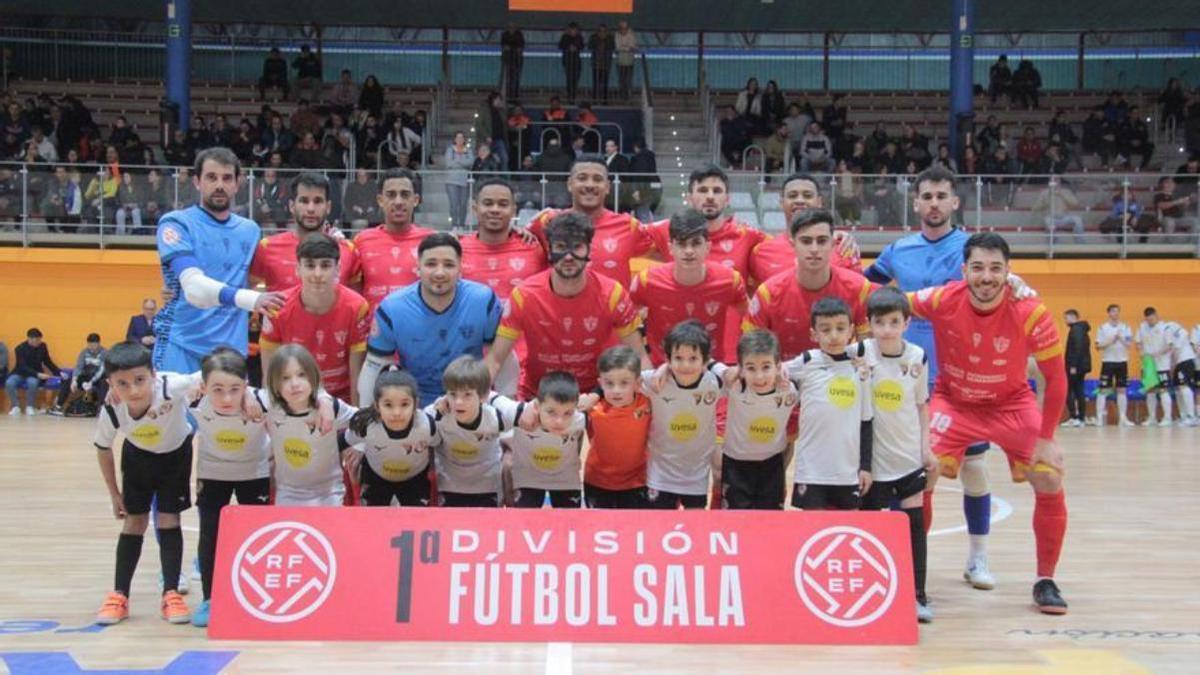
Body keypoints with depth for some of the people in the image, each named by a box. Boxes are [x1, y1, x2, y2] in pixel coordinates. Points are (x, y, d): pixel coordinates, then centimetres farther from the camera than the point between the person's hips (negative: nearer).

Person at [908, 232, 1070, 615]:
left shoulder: (1030, 313, -24)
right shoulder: (942, 301, -23)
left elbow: (1056, 377, -13)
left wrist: (1045, 438, -12)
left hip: (1012, 403, 0)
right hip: (952, 401, 0)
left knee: (1050, 483, -9)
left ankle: (1046, 581, 12)